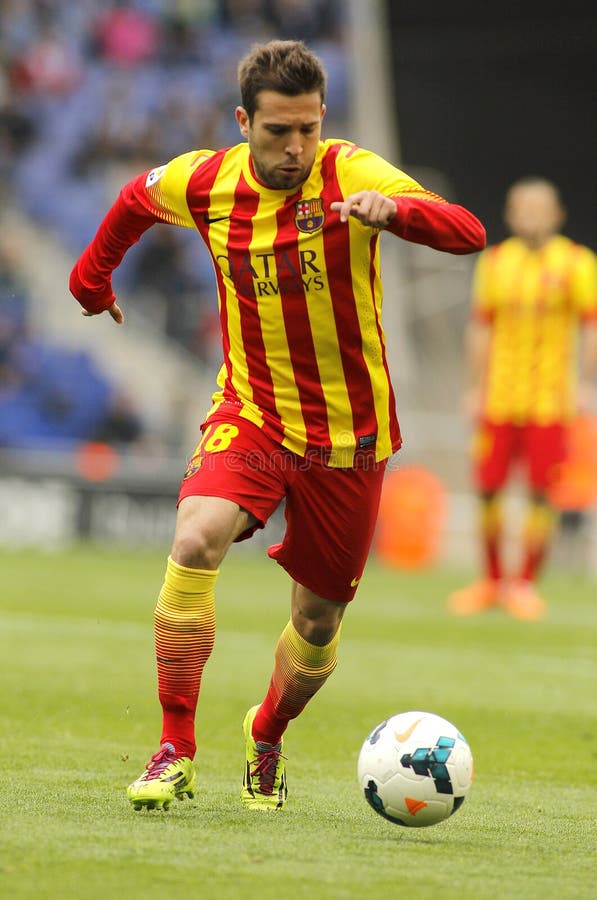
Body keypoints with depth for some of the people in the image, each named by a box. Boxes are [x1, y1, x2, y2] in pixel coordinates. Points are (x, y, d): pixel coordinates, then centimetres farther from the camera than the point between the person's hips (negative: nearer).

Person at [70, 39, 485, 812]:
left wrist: (394, 210, -50)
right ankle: (175, 752, -21)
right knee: (195, 542, -28)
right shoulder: (202, 183, -6)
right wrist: (94, 272, 29)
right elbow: (137, 198, 19)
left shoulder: (352, 176, -17)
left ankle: (267, 735, 42)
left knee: (318, 618, 9)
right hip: (250, 413, 1)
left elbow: (467, 232, -32)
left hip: (346, 432, -1)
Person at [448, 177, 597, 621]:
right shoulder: (495, 262, 9)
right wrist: (475, 388, 10)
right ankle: (492, 580, 17)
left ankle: (526, 584, 5)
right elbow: (480, 329, 14)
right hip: (500, 397, 3)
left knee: (542, 492, -5)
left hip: (550, 398, -3)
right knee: (488, 489, 2)